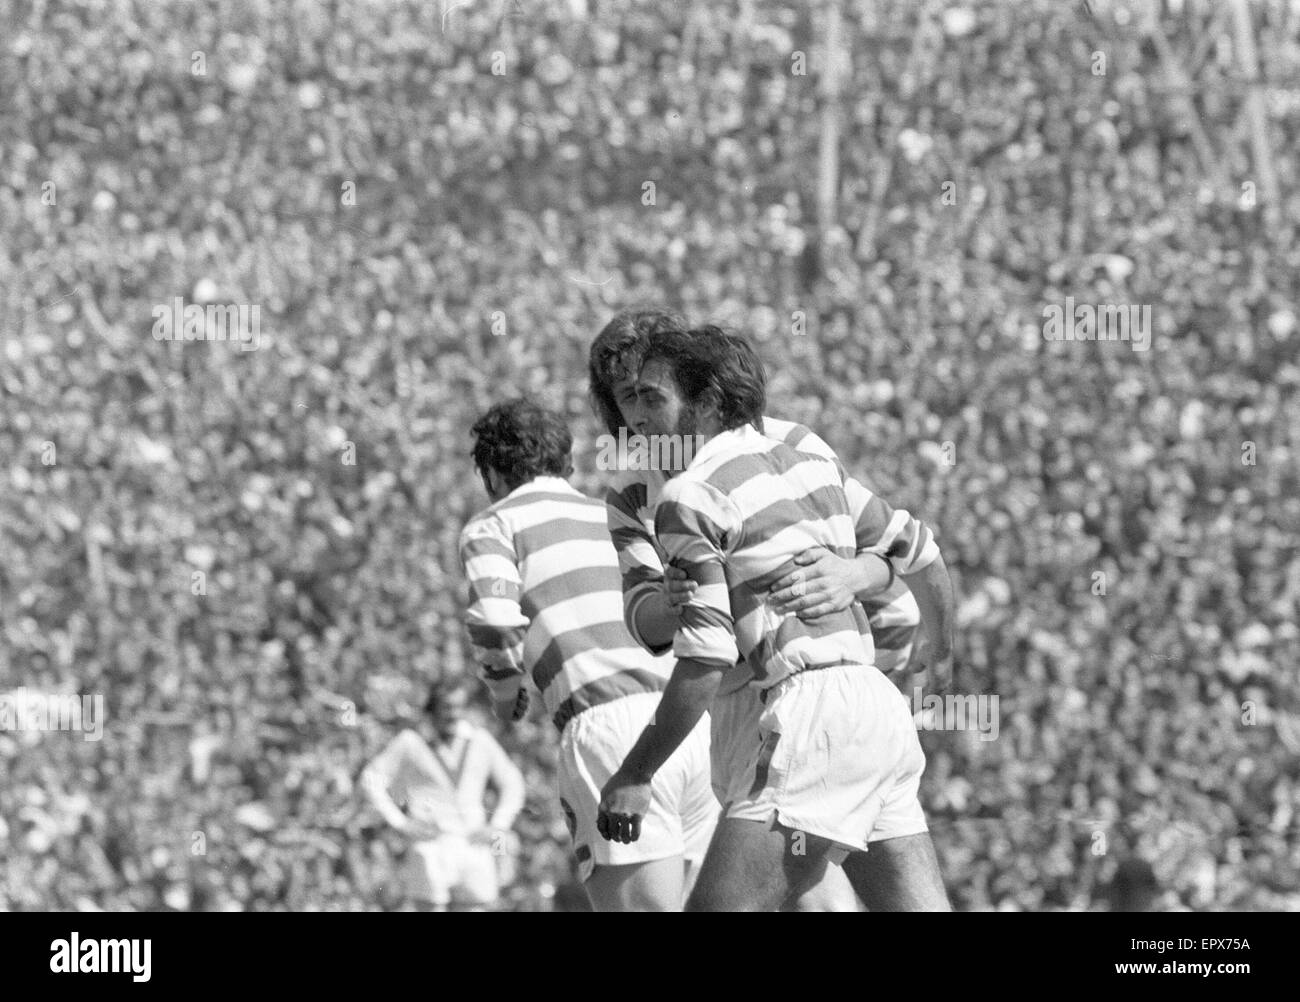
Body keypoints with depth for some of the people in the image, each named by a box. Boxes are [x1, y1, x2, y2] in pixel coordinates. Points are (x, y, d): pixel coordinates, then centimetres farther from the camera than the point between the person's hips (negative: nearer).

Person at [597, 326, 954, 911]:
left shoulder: (690, 496, -6)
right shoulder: (811, 467, 18)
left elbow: (704, 663, -14)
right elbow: (922, 555, 29)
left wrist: (635, 774, -7)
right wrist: (941, 652, 48)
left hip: (805, 723, -9)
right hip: (877, 706, 9)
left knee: (714, 911, -10)